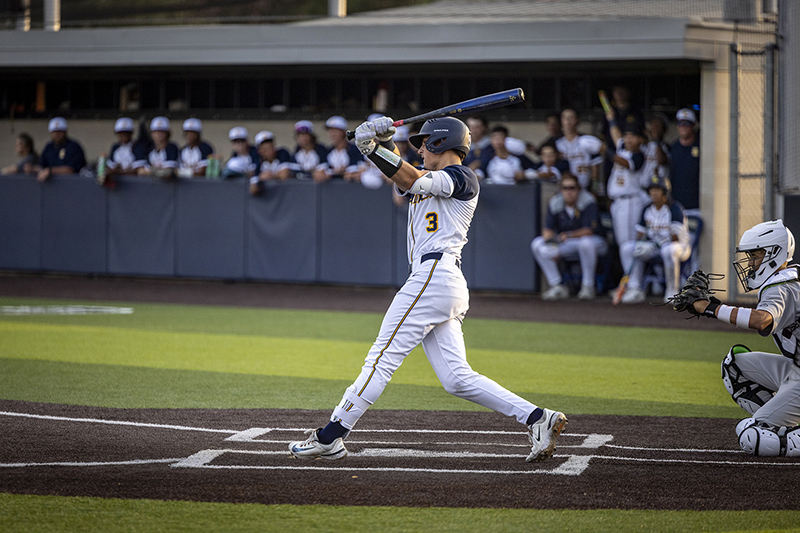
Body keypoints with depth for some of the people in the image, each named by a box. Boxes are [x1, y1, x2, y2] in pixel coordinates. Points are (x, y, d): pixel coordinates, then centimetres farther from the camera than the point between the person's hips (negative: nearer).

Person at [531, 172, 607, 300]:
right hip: (567, 246, 5)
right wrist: (550, 241, -27)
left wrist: (569, 235, -40)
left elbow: (588, 230, -24)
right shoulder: (554, 203, -4)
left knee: (586, 242, -41)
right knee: (537, 244, -14)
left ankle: (588, 286, -23)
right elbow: (548, 229, -5)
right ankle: (557, 286, -9)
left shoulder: (588, 202, -18)